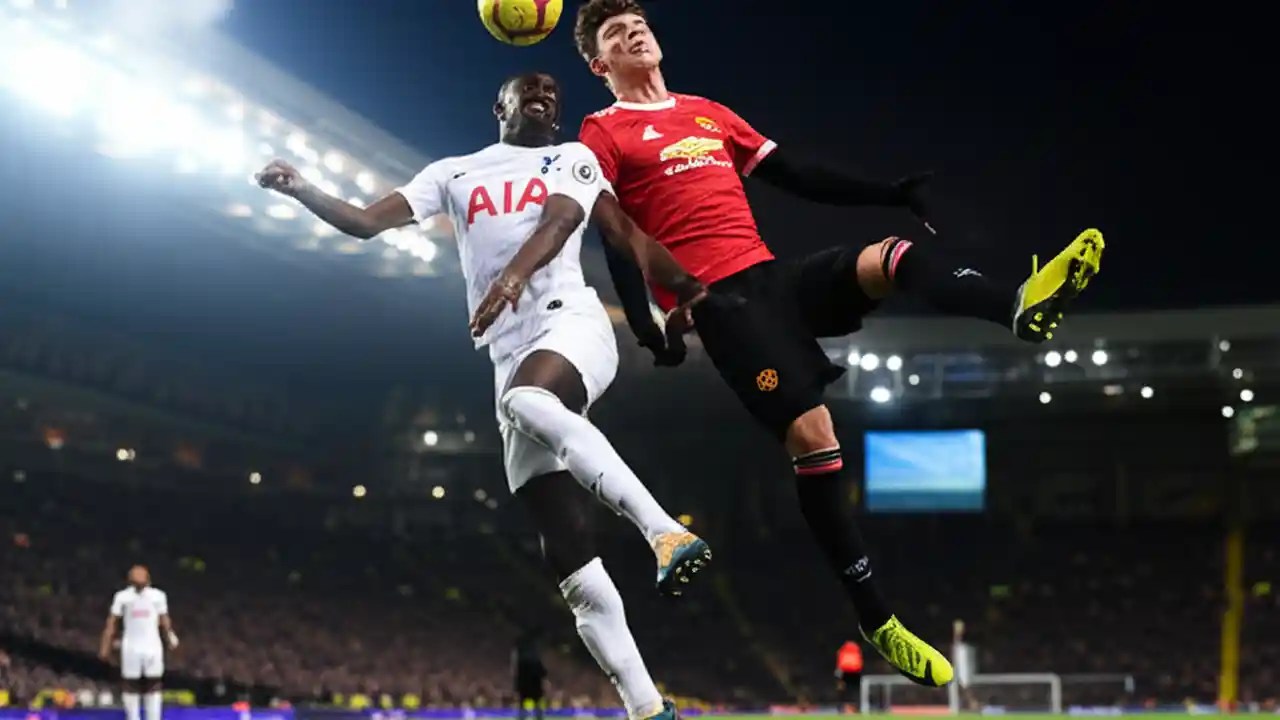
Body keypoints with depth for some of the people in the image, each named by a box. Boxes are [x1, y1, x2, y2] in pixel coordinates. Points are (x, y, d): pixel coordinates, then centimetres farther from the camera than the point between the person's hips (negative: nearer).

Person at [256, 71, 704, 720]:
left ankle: (664, 531, -44)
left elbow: (560, 218, -5)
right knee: (568, 554, -6)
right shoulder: (454, 173, 23)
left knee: (528, 400, -41)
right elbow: (366, 222, 18)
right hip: (512, 357, 4)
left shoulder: (573, 158, 15)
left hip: (570, 322, -4)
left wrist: (515, 274, -25)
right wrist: (300, 190, 1)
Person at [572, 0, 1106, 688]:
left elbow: (799, 177, 21)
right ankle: (878, 623, -11)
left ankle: (1020, 307, -50)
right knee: (812, 436, -16)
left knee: (892, 256, -22)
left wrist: (892, 193, 14)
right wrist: (646, 324, -17)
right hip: (718, 298, -6)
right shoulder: (604, 134, 5)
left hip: (776, 276, 6)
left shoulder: (709, 113, 23)